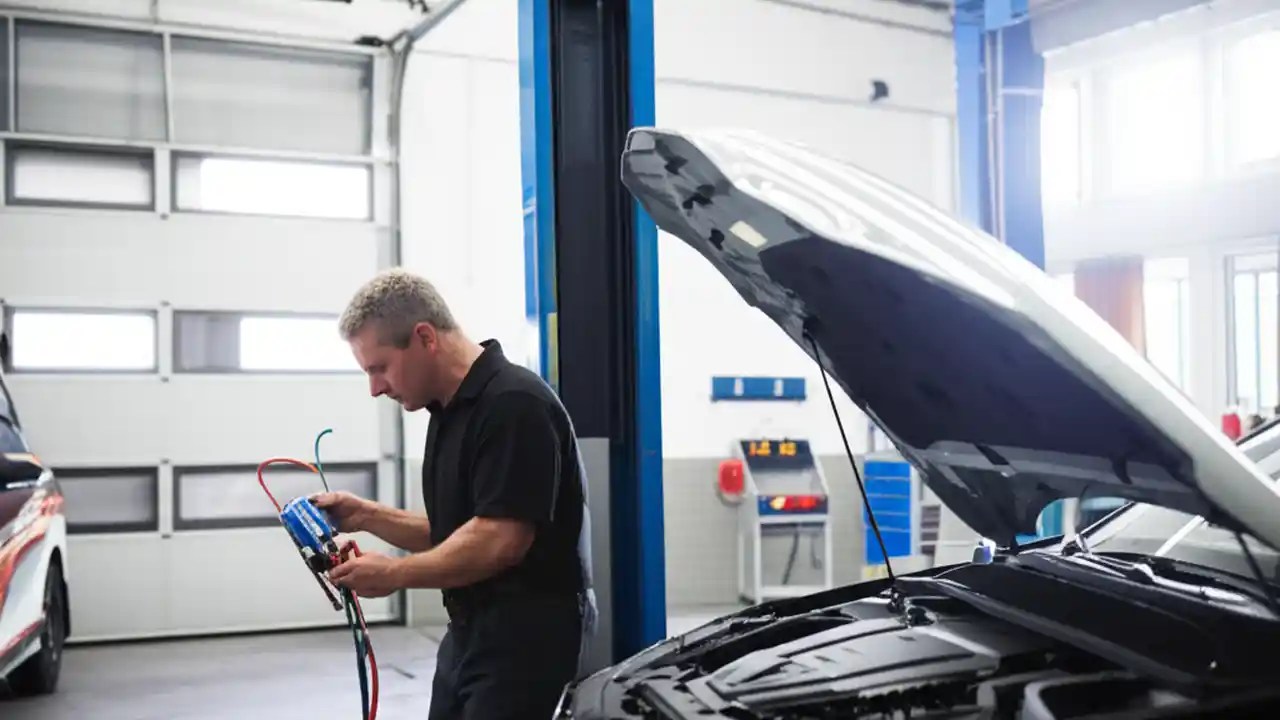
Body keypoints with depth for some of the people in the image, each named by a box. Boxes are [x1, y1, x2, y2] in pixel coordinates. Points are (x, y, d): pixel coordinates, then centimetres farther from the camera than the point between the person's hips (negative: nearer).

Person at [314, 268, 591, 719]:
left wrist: (396, 574, -14)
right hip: (469, 631, 10)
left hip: (523, 635, -10)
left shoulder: (514, 405, -19)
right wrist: (366, 516, 8)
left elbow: (499, 541, -24)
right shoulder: (451, 411, 13)